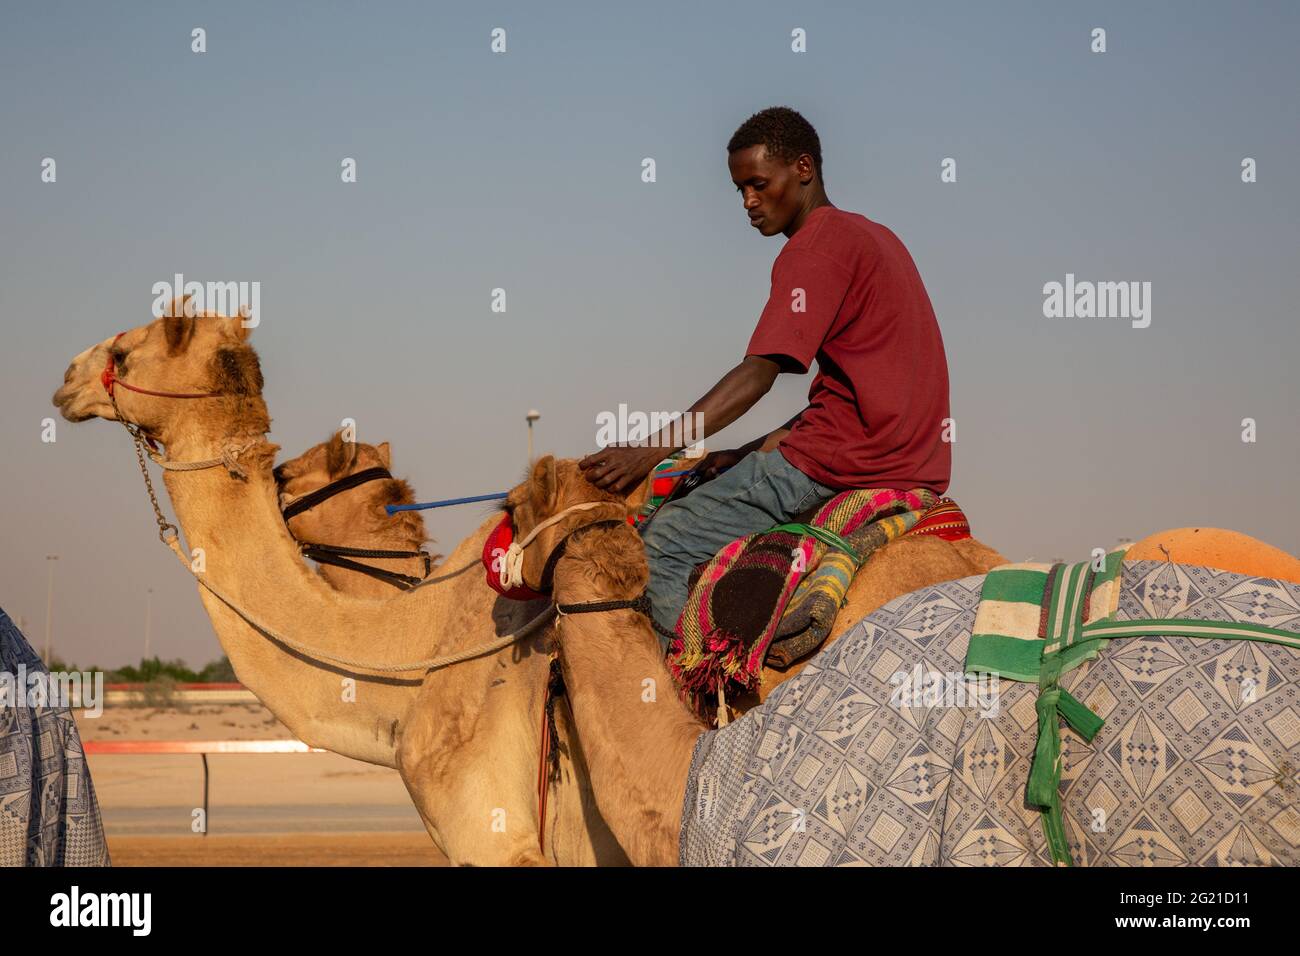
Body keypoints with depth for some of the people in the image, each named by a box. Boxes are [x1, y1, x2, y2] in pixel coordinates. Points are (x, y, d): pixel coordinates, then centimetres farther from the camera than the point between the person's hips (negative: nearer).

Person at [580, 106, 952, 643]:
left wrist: (653, 449, -22)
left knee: (663, 546, -9)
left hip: (839, 459, -10)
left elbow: (757, 376, -19)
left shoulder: (816, 246, -9)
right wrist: (758, 452, 14)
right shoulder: (874, 238, 21)